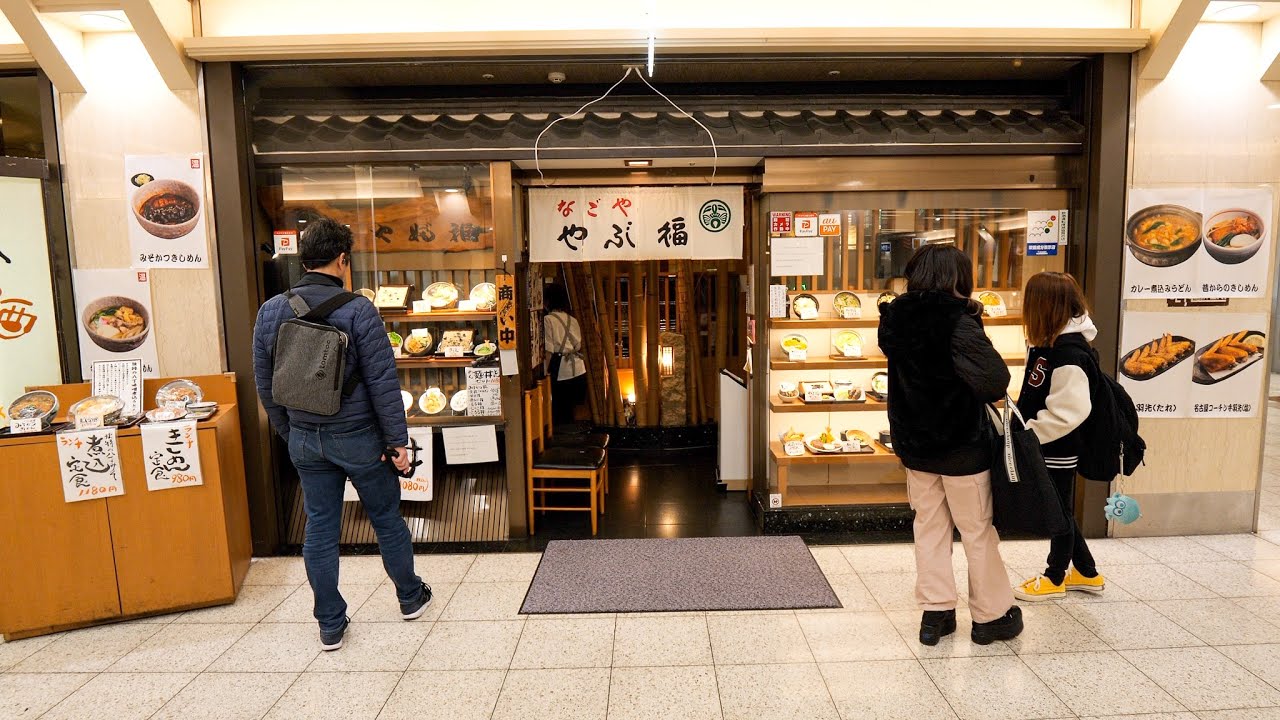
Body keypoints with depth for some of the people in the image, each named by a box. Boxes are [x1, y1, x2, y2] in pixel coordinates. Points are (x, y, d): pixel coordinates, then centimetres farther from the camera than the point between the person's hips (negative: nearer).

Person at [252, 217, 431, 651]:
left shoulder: (271, 311, -1)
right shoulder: (357, 309, -16)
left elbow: (265, 384, 6)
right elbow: (382, 380, -17)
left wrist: (290, 434, 17)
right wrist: (397, 440, -10)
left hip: (304, 440, 4)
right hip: (357, 436, -4)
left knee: (320, 528, 13)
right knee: (387, 518, 14)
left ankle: (330, 626, 25)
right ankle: (411, 598, 33)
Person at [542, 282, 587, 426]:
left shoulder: (548, 319, -7)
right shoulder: (572, 320, 11)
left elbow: (549, 350, -11)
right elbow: (579, 345, 12)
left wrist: (546, 372, -7)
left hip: (561, 371, -6)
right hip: (579, 370, 6)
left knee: (559, 410, 3)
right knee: (570, 408, 15)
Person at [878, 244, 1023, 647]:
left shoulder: (895, 320, -2)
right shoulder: (957, 322, -20)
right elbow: (994, 382, -27)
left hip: (914, 444, 5)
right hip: (961, 446, -5)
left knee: (929, 527, 16)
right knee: (978, 532, 12)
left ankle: (935, 613, 21)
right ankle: (991, 616, 26)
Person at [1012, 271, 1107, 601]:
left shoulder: (1069, 353, -26)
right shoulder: (1052, 343, 3)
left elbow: (1069, 412, -30)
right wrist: (1021, 424, 11)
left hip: (1058, 450, -9)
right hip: (1047, 447, 9)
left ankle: (1055, 578, 29)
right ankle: (1086, 572, 39)